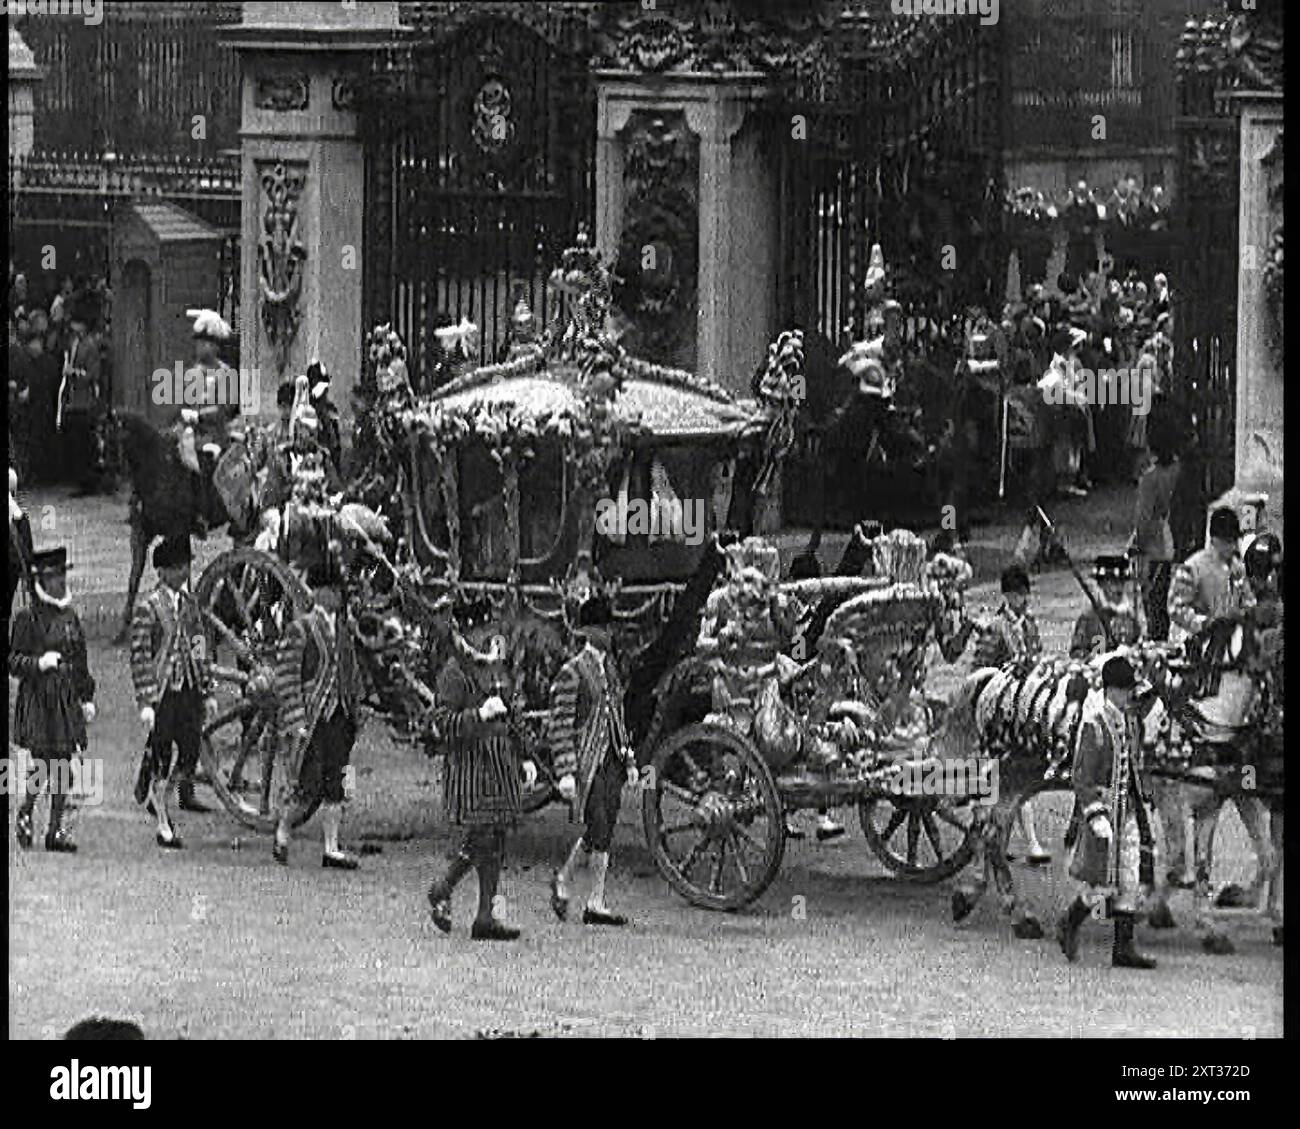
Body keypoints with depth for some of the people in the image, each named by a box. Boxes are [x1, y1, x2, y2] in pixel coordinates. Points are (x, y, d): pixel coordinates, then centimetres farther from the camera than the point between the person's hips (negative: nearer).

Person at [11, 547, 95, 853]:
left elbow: (81, 661, 18)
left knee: (63, 766, 5)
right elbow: (13, 661, -5)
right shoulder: (28, 618, -6)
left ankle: (56, 828, 11)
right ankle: (25, 814, 15)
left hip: (67, 699, 6)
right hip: (37, 698, -5)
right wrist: (38, 663, -22)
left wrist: (87, 698, 15)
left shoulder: (70, 616, 11)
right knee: (43, 766, -9)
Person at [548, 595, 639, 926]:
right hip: (587, 761, -7)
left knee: (603, 833, 5)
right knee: (598, 828, -12)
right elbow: (560, 726, -12)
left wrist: (629, 760, 18)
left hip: (612, 761, 7)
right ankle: (563, 879, 9)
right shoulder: (572, 673, -9)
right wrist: (566, 773, -17)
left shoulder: (610, 666, 14)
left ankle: (596, 904, 9)